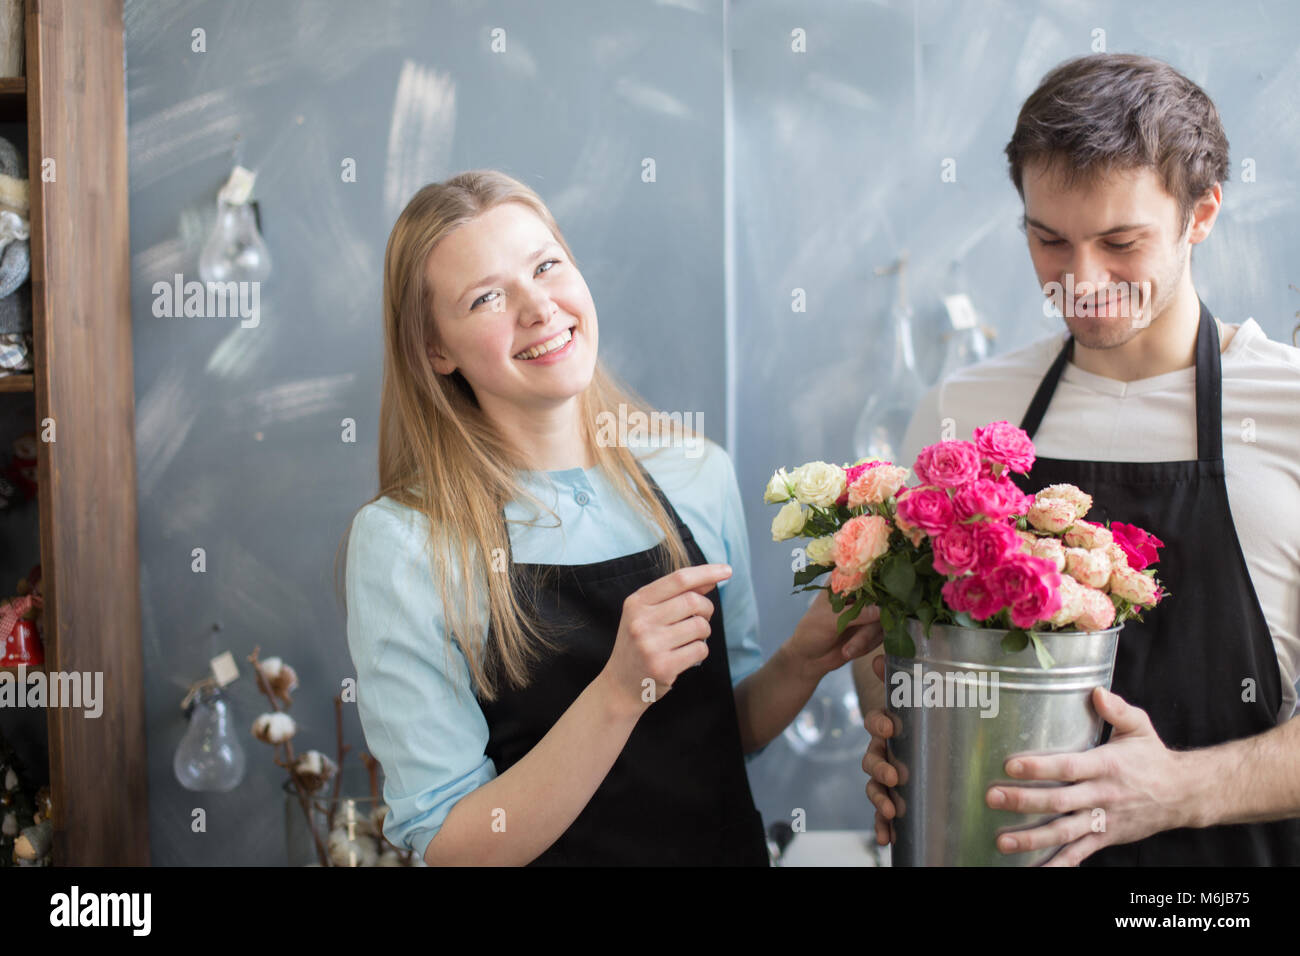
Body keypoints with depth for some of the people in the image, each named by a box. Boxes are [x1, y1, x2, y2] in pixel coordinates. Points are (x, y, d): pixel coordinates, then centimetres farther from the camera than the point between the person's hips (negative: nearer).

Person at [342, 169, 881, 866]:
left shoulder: (698, 473, -3)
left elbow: (729, 726, 8)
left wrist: (803, 659, -10)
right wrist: (621, 692, -25)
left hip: (732, 845, 3)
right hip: (548, 854, -3)